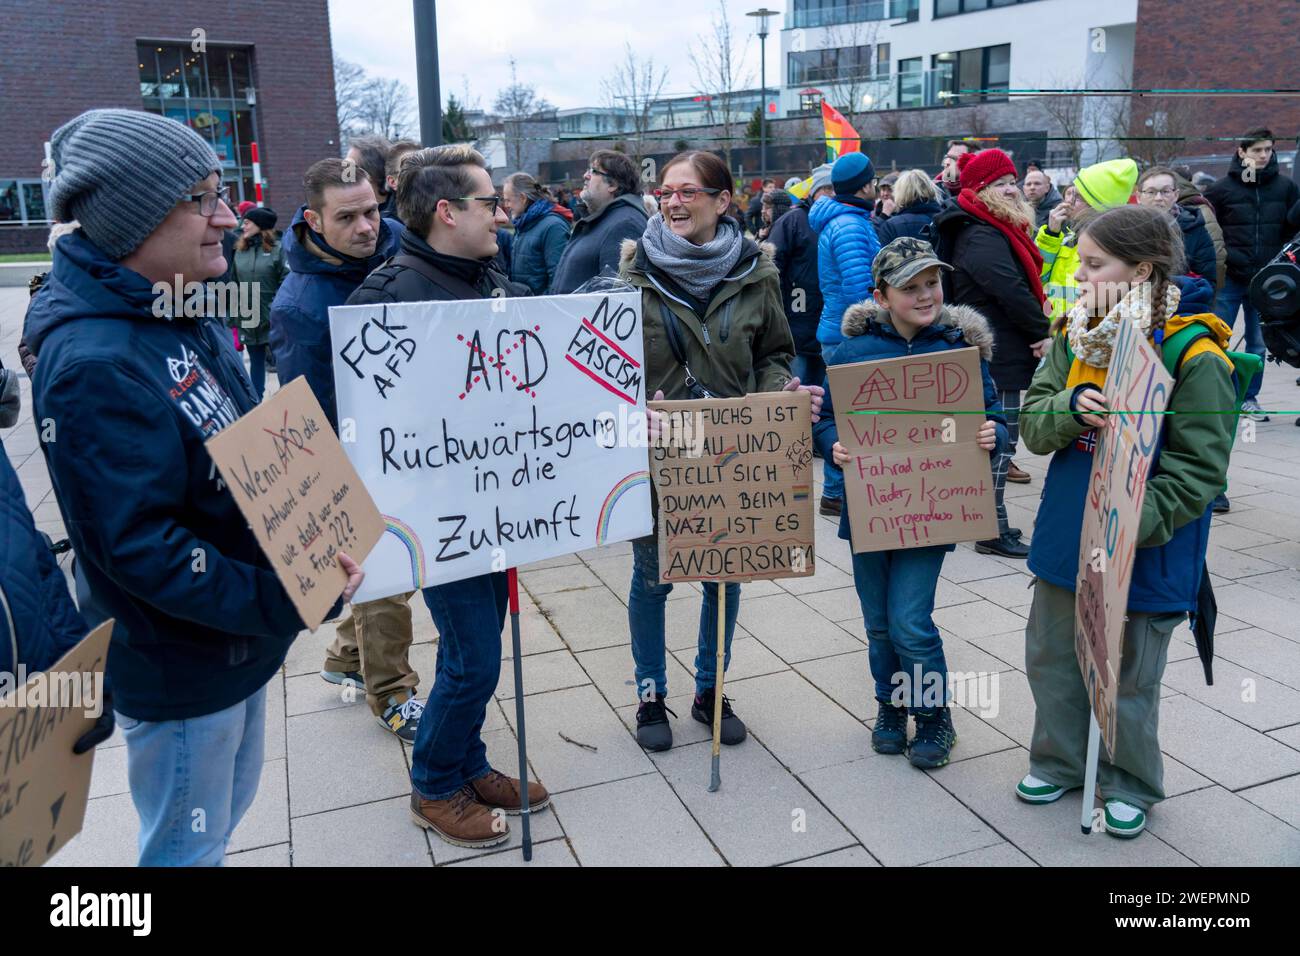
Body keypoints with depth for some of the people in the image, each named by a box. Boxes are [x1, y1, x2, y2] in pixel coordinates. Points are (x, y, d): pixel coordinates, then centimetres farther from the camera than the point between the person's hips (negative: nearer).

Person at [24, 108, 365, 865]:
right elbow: (136, 547, -29)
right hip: (183, 668, -9)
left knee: (224, 819, 27)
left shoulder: (188, 319, 4)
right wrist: (288, 601, -27)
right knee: (187, 848, 14)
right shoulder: (94, 363, -27)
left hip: (242, 636, 9)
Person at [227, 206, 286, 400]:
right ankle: (255, 401, 27)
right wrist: (233, 320, 6)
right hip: (248, 319, 5)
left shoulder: (278, 249, -8)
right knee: (256, 362, 16)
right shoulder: (240, 251, 7)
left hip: (273, 319, -5)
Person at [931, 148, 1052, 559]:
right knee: (1000, 442, -6)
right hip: (997, 356, -11)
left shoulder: (996, 231, 17)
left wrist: (1038, 331, 4)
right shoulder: (981, 238, -17)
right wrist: (1043, 333, -13)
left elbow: (1025, 285, 18)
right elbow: (1013, 292, -25)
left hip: (998, 353, 11)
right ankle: (993, 531, 2)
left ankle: (991, 522, 27)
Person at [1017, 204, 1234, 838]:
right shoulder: (1075, 336, 2)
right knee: (1051, 659, 18)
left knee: (1127, 677, 12)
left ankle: (1130, 784, 36)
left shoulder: (1194, 357, -17)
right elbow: (1034, 425, -2)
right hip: (1065, 540, 6)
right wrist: (1071, 407, -24)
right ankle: (1060, 762, 41)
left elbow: (1198, 471, -18)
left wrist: (1126, 527, -28)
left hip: (1143, 556, -5)